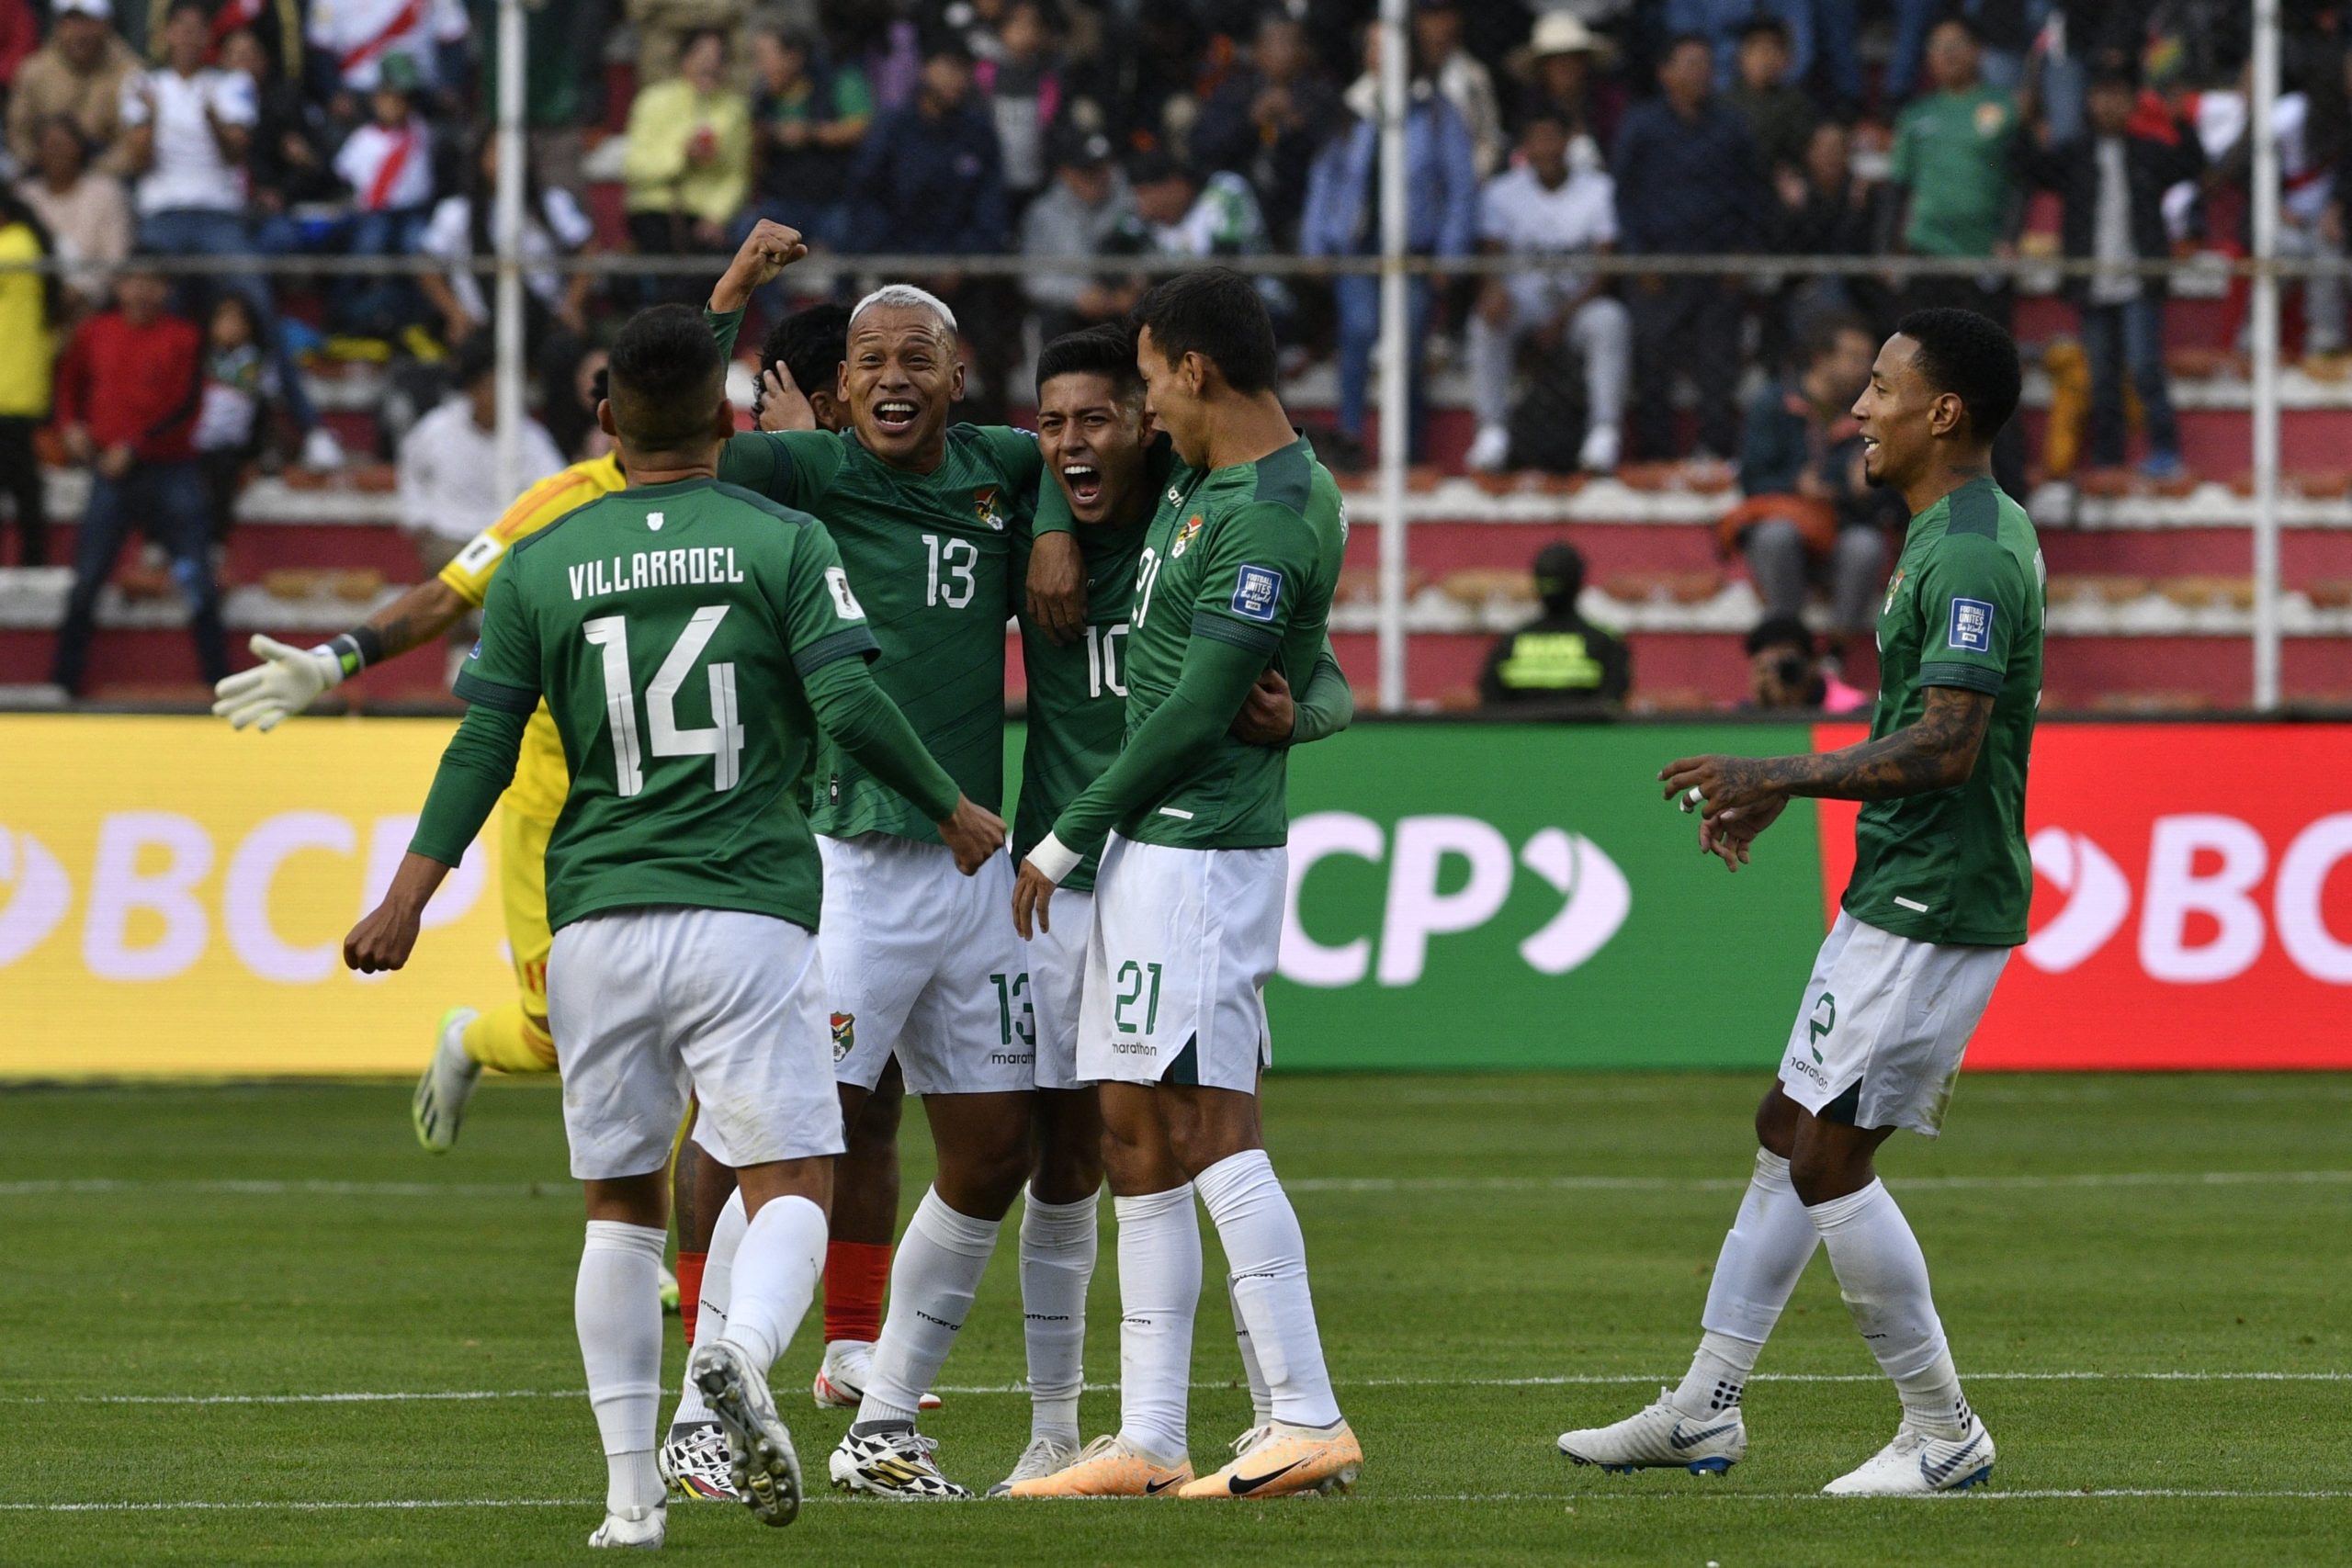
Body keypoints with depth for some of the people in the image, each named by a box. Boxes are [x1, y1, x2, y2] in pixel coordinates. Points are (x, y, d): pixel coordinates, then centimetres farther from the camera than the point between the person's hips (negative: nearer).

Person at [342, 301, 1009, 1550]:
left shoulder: (542, 565, 7)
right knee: (793, 1184, -1)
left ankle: (630, 1493, 6)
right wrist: (952, 812, 7)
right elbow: (850, 706, -8)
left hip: (597, 920, 3)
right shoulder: (783, 542, 0)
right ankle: (743, 1355, -33)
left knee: (622, 1204, 11)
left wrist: (410, 895, 6)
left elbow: (484, 743, 3)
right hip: (749, 915, -3)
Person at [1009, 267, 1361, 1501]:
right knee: (1136, 1140, 9)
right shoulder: (1204, 481, 14)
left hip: (1199, 852, -10)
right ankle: (1147, 1443, 11)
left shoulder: (1267, 523, -17)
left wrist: (1063, 841, -10)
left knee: (1209, 1127, -12)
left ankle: (1307, 1422, -13)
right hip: (1148, 848, 10)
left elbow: (1193, 717, -17)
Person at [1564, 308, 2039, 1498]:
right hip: (1894, 897, 11)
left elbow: (1944, 747, -27)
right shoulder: (1947, 536, 13)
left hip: (1937, 910, -11)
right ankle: (1703, 1410, 22)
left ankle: (1943, 1434, 1)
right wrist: (1779, 793, 18)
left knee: (1829, 1161, -7)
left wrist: (1773, 777, -21)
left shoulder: (1971, 557, -20)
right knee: (1788, 1133, 14)